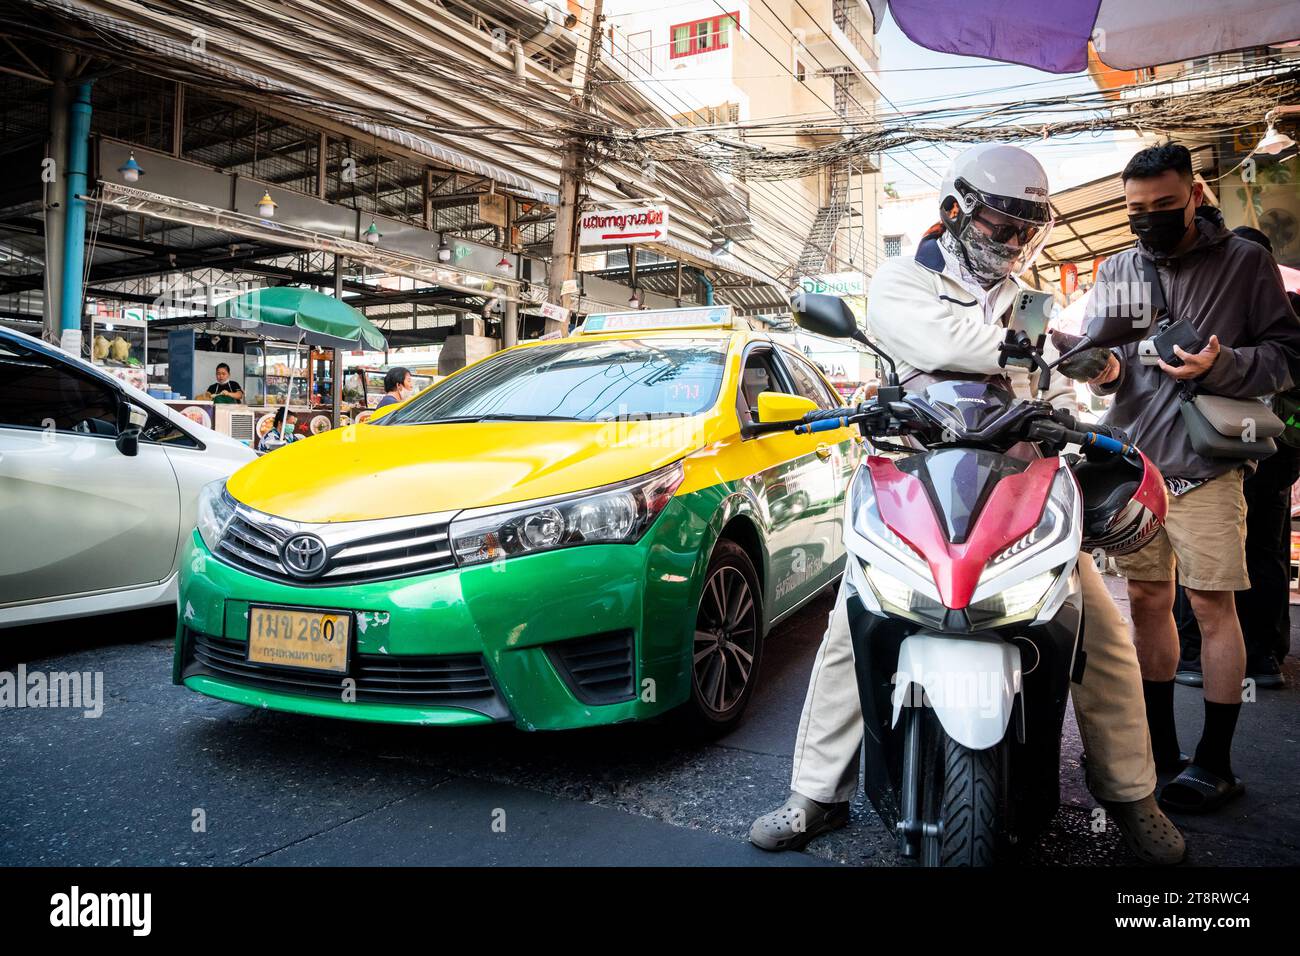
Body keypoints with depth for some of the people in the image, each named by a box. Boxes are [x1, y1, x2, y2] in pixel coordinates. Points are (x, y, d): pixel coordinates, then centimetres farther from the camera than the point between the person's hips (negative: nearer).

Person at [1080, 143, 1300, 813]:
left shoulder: (1244, 262, 2)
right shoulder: (1116, 270, 12)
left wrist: (1220, 366, -19)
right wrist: (1103, 369, -9)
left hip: (1204, 468, -4)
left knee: (1212, 606, -1)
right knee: (1146, 600, 10)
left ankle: (1215, 762, 10)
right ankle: (1158, 741, 24)